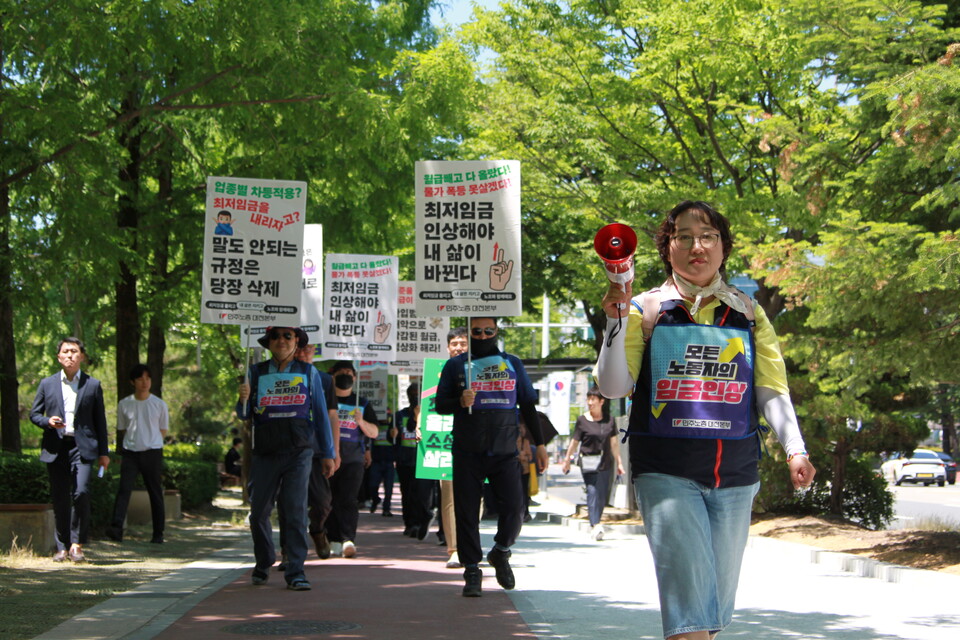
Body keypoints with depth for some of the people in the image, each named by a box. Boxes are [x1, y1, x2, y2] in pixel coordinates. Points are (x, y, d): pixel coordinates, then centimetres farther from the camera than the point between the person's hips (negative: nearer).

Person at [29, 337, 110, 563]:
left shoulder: (93, 385, 9)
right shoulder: (47, 384, 12)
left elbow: (100, 420, 10)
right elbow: (34, 414, 14)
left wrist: (103, 452, 6)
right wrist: (48, 422, -9)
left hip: (82, 447, -2)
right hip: (55, 448, 2)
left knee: (81, 493, -16)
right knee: (59, 499, 3)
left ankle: (77, 544, -5)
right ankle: (62, 547, 13)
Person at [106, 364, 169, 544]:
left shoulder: (159, 404, 4)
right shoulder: (124, 404, 6)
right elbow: (121, 430, 14)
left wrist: (150, 442, 7)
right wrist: (121, 452, 11)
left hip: (152, 452, 0)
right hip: (130, 453, 0)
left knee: (155, 493, 3)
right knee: (124, 489, -15)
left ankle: (158, 534, 9)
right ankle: (116, 528, -25)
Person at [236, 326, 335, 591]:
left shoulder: (308, 373, 9)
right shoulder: (256, 373, 9)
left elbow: (321, 413, 11)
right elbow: (244, 415, 9)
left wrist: (328, 453, 9)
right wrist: (243, 400, -14)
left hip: (299, 452, -1)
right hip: (265, 453, 1)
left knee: (295, 509, -9)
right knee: (259, 511, 3)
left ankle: (295, 572, -6)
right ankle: (263, 563, 26)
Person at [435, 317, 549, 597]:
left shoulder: (512, 364, 13)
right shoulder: (455, 366, 9)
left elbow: (528, 405, 16)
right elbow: (440, 405, 8)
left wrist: (539, 443, 12)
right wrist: (460, 402, -14)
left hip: (505, 451, 1)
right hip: (468, 452, -1)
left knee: (514, 508, -8)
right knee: (467, 512, -1)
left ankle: (500, 552, 20)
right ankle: (472, 571, 8)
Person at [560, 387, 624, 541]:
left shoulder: (609, 420, 7)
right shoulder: (582, 420, 0)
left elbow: (614, 442, 12)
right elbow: (574, 442, 5)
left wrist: (619, 462, 12)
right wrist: (567, 460, 9)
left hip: (606, 462, 3)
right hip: (588, 461, -3)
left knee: (602, 494, 5)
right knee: (592, 491, -14)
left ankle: (594, 525, 17)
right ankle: (595, 525, -24)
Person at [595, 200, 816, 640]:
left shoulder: (748, 315, 11)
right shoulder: (646, 310, 5)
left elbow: (771, 389, 6)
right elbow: (613, 387, -2)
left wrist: (794, 449, -8)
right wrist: (617, 322, -14)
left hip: (735, 474, 3)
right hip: (666, 473, -3)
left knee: (719, 595, 8)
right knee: (691, 592, -16)